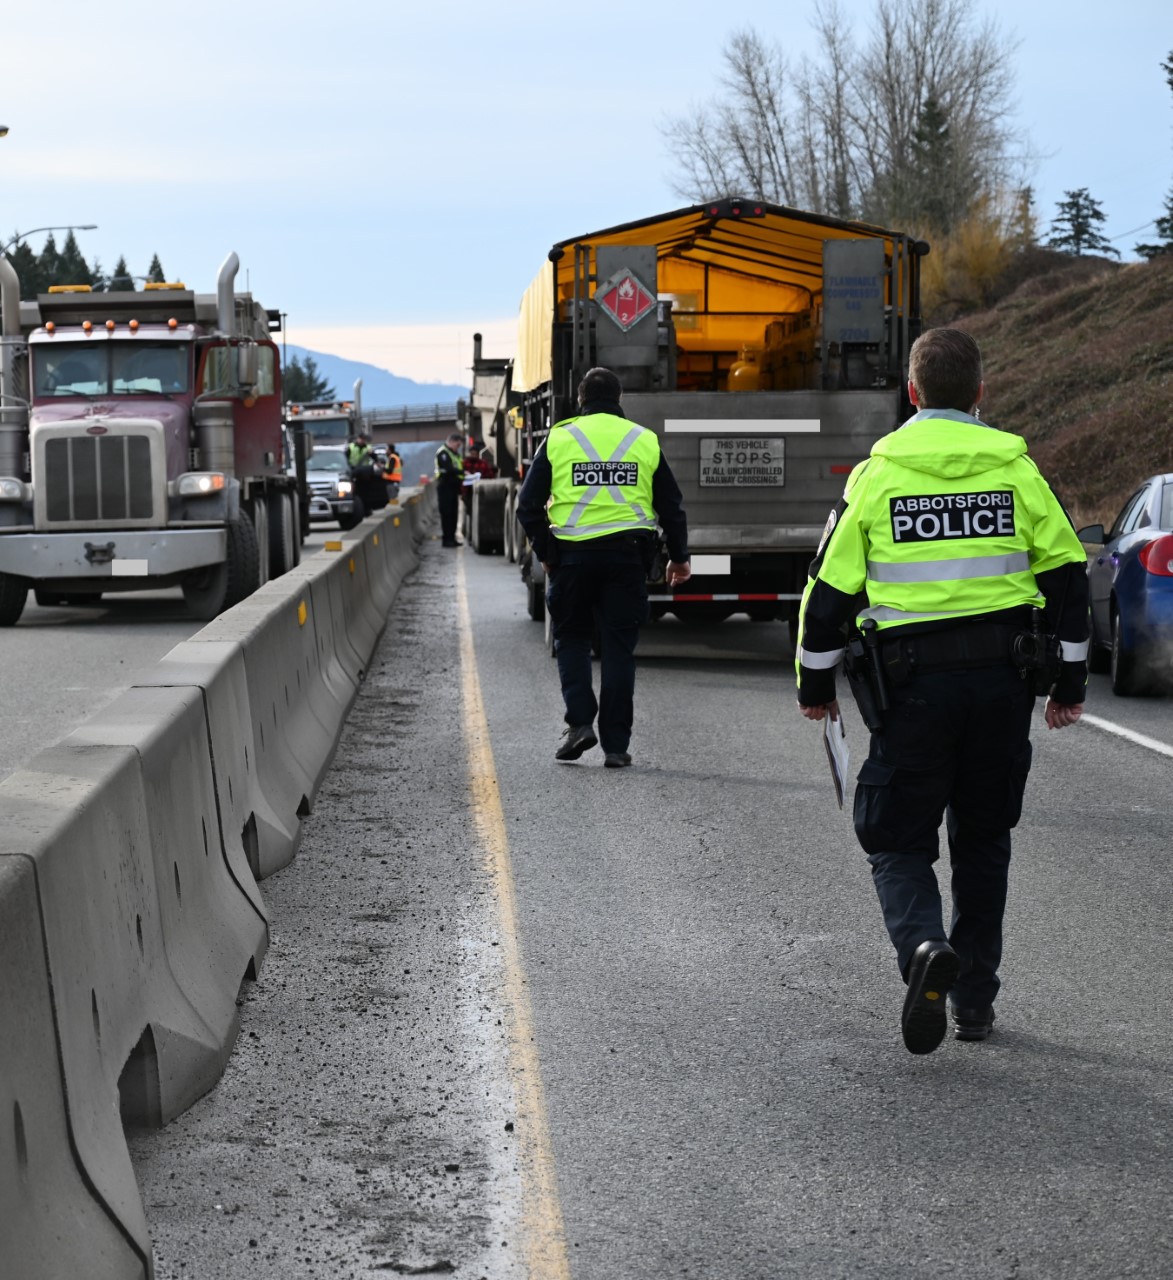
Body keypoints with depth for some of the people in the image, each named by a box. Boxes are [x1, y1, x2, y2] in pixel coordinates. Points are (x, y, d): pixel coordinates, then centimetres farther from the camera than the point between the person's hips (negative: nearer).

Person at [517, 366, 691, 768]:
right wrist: (679, 557, 24)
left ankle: (580, 722, -1)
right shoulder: (645, 441, 7)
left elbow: (528, 505, 1)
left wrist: (545, 553, 13)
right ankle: (615, 745, 5)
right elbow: (671, 505, 12)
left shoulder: (558, 438, 3)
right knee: (619, 648, 6)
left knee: (571, 638, 16)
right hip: (628, 554, 1)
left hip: (572, 557, -1)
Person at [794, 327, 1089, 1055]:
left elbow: (831, 586, -1)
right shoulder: (1017, 468, 2)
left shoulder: (878, 473, -3)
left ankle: (925, 946, -21)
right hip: (1005, 677, 2)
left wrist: (815, 683, 11)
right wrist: (1070, 682, 14)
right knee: (983, 839, 16)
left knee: (898, 839, 7)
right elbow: (1066, 575, 5)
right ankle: (974, 997, 19)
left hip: (914, 684, -2)